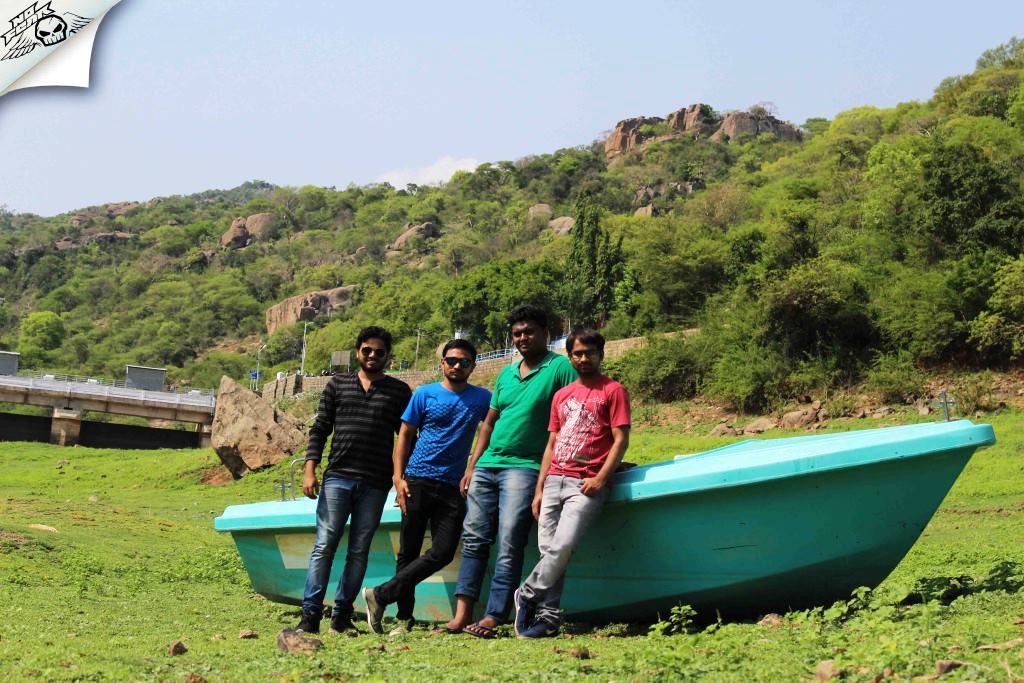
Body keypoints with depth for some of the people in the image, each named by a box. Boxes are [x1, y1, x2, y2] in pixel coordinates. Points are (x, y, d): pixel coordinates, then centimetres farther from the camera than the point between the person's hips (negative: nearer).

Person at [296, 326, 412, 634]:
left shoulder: (399, 391, 10)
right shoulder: (338, 385, 11)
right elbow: (319, 429, 10)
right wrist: (310, 470, 0)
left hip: (375, 484, 0)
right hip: (337, 477, 0)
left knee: (359, 551, 3)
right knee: (324, 545, -7)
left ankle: (342, 615, 10)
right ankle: (310, 614, -8)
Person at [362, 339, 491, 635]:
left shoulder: (482, 398, 9)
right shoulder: (425, 394, 4)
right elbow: (404, 436, 5)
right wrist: (398, 478, -5)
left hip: (453, 487, 2)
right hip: (418, 481, -2)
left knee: (443, 553, -8)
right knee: (409, 552, 1)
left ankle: (380, 595, 0)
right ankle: (404, 619, 9)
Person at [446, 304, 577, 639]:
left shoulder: (560, 368, -3)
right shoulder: (506, 373, 18)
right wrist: (471, 467, 14)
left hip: (523, 468, -7)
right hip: (486, 466, 7)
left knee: (509, 546, -10)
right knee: (474, 539, 2)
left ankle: (494, 617, -10)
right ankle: (463, 612, 3)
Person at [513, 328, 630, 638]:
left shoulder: (613, 391, 4)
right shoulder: (561, 395, 21)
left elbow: (621, 440, -3)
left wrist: (600, 479, -14)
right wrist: (539, 490, 12)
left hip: (586, 484, -5)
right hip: (553, 481, 5)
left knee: (562, 546, -20)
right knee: (548, 550, -2)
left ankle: (527, 596, -3)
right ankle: (547, 617, 1)